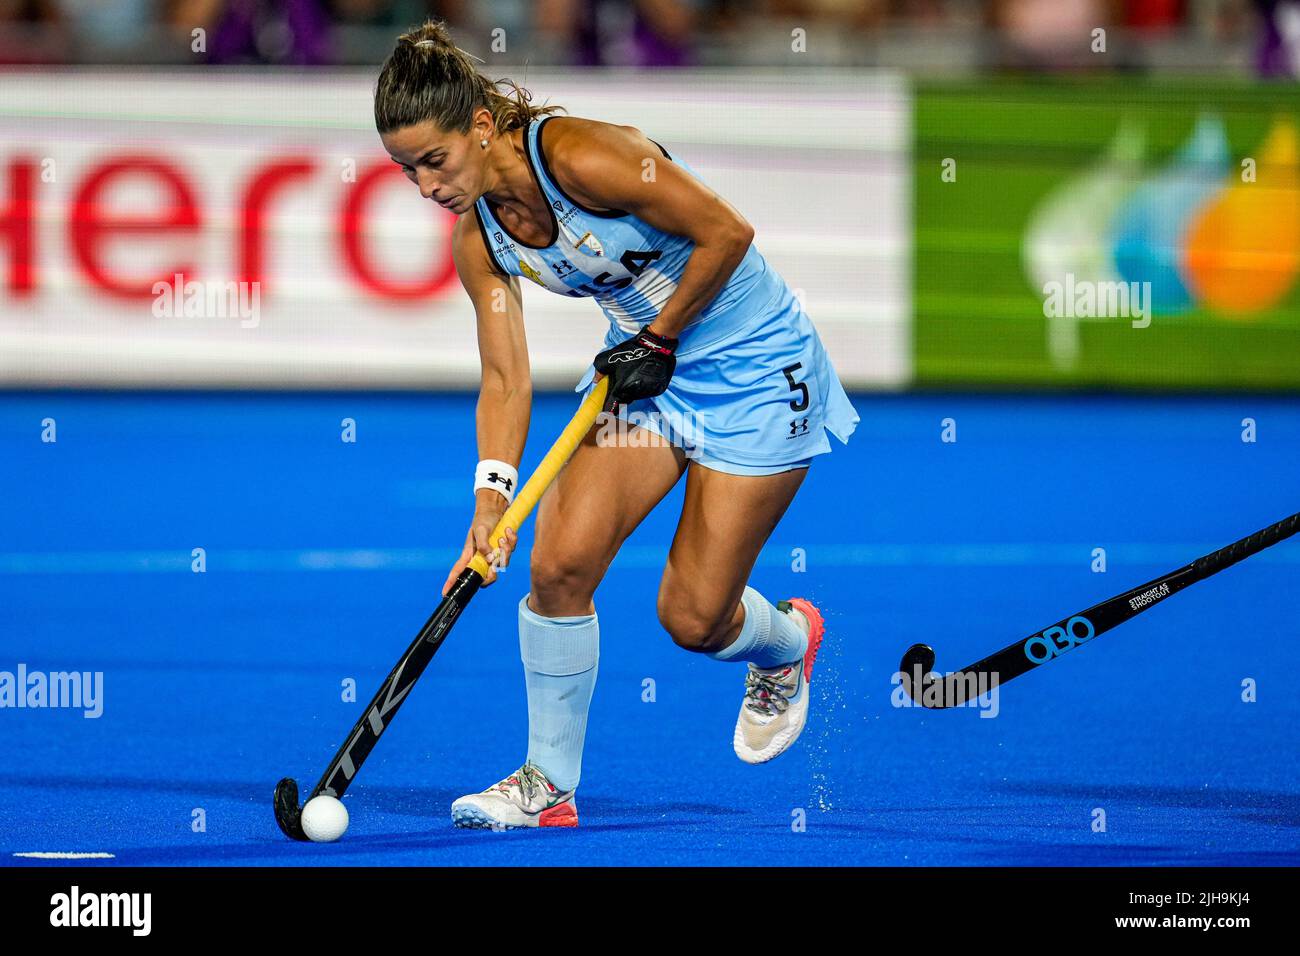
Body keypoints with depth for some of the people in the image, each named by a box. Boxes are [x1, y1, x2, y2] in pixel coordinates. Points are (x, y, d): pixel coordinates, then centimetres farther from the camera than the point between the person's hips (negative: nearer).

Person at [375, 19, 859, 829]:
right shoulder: (478, 239, -5)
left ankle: (787, 641, 34)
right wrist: (493, 496, -17)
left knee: (692, 619, -3)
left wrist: (659, 341, -16)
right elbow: (507, 377, -3)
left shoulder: (582, 158, -28)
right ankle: (550, 783, 2)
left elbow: (727, 231, -23)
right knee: (558, 564, -11)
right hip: (645, 368, 6)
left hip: (753, 369, -6)